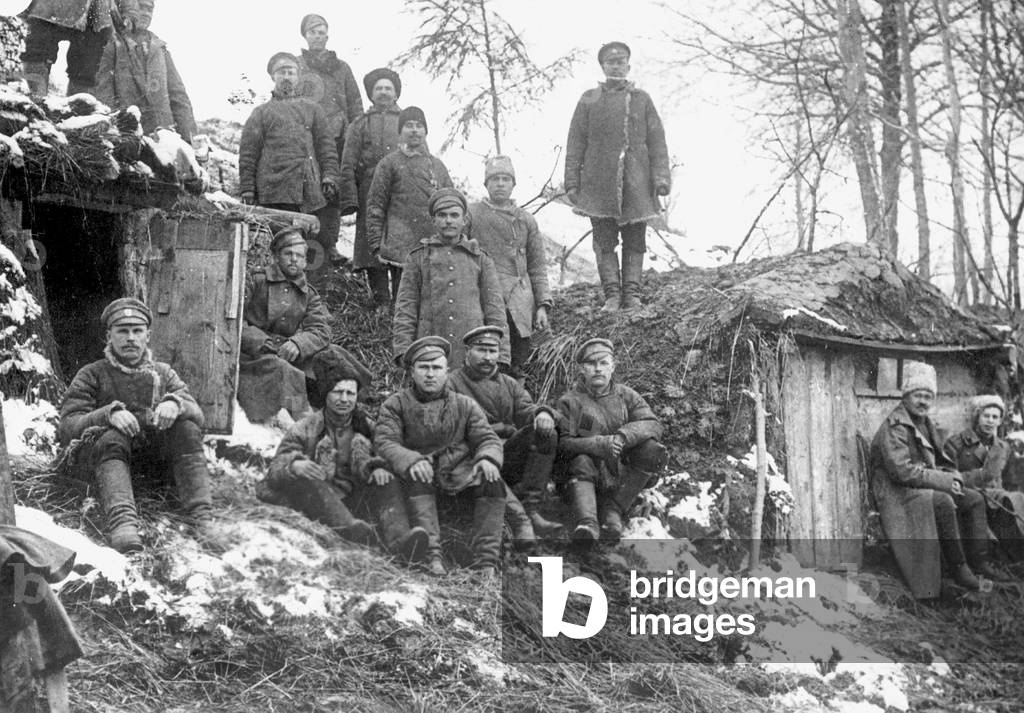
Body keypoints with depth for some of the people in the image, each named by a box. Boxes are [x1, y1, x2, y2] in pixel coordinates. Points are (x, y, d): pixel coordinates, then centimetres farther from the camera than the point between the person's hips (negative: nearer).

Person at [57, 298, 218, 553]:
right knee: (111, 438, -35)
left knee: (187, 429, -25)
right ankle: (122, 521, -57)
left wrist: (175, 403, -20)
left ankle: (202, 516, -38)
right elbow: (67, 428, -4)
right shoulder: (92, 375, 10)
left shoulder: (163, 373, 18)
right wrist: (109, 413, -23)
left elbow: (198, 415, 4)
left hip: (157, 450, 2)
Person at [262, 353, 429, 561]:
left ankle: (399, 540, -48)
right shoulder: (305, 429, 7)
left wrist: (376, 467, -23)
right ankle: (348, 528, -59)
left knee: (388, 482, -21)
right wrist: (293, 463, -27)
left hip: (352, 502, 3)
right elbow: (274, 471, -2)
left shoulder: (366, 427, 16)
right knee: (302, 477, -33)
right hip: (314, 502, -2)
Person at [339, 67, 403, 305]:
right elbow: (348, 166, 7)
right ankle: (382, 305, 0)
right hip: (369, 198, 0)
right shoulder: (359, 124, 16)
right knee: (373, 255, -4)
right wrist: (350, 200, -6)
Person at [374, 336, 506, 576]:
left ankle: (486, 561, -26)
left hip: (459, 474, 2)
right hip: (422, 473, -2)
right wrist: (411, 460, -30)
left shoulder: (464, 405, 11)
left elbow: (488, 439, 5)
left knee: (493, 483, -24)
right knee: (417, 479, -36)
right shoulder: (396, 404, 4)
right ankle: (432, 556, -43)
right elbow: (384, 441, -9)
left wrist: (488, 458, -22)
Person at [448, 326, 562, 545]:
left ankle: (530, 508, -25)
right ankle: (518, 519, -46)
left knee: (546, 433, -19)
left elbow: (525, 409, 2)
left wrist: (542, 412, -24)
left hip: (510, 458, 4)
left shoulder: (510, 385, 21)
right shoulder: (451, 384, 6)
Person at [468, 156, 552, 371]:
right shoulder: (471, 214, 5)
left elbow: (537, 266, 14)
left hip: (520, 306, 3)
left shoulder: (527, 221, 15)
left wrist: (543, 305, 4)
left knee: (518, 363, 2)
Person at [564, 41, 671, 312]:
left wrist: (661, 177, -4)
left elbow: (657, 140, 7)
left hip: (636, 185, 1)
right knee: (604, 242, -2)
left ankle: (631, 293, 6)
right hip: (599, 185, 0)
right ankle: (612, 295, 0)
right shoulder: (589, 99, 10)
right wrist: (572, 182, 0)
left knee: (635, 241, 2)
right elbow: (575, 144, 8)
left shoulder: (641, 99, 12)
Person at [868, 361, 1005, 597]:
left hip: (927, 488, 10)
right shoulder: (895, 427, -16)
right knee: (943, 502, -32)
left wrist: (953, 478, -3)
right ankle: (958, 567, -22)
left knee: (975, 498, 1)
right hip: (897, 492, -10)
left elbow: (942, 462, 22)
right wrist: (945, 481, -20)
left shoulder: (927, 425, 15)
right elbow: (902, 471, -25)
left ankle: (979, 560, 2)